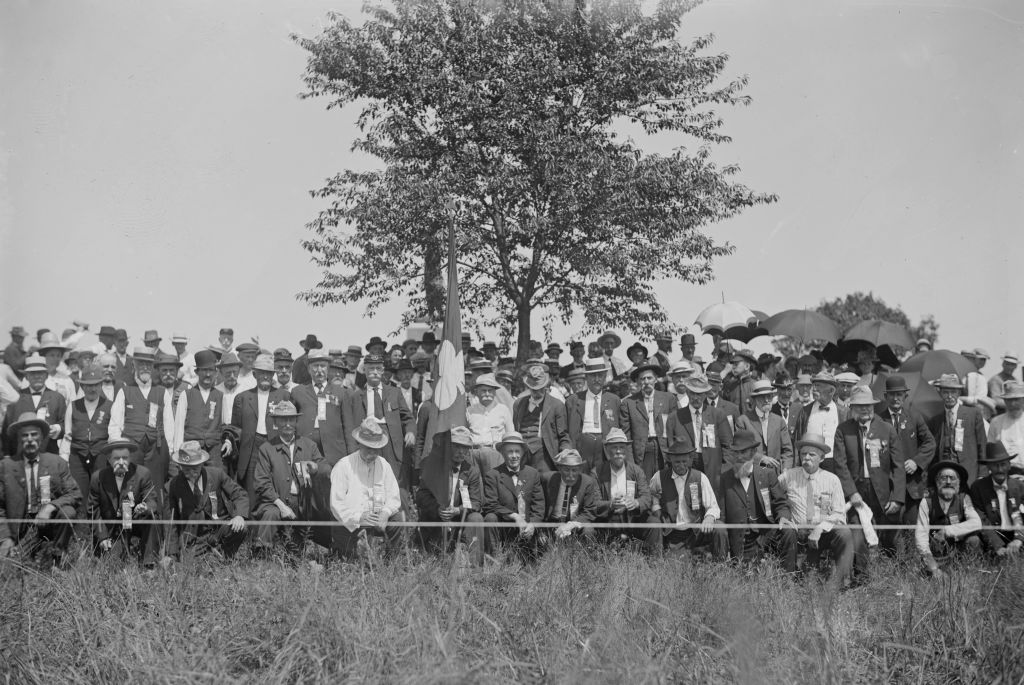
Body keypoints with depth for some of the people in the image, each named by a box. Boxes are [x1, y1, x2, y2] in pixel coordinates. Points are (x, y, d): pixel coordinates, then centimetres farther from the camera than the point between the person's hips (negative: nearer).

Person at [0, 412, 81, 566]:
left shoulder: (57, 463, 5)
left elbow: (75, 495, -1)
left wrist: (51, 506, -19)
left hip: (52, 520, 1)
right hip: (23, 528, -1)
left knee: (67, 512, -31)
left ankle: (54, 553, -9)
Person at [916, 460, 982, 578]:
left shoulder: (963, 499, -2)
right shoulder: (927, 502, -7)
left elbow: (976, 523, -17)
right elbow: (921, 534, -13)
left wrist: (947, 531, -21)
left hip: (959, 550, 1)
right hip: (936, 553, -1)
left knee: (973, 541, -25)